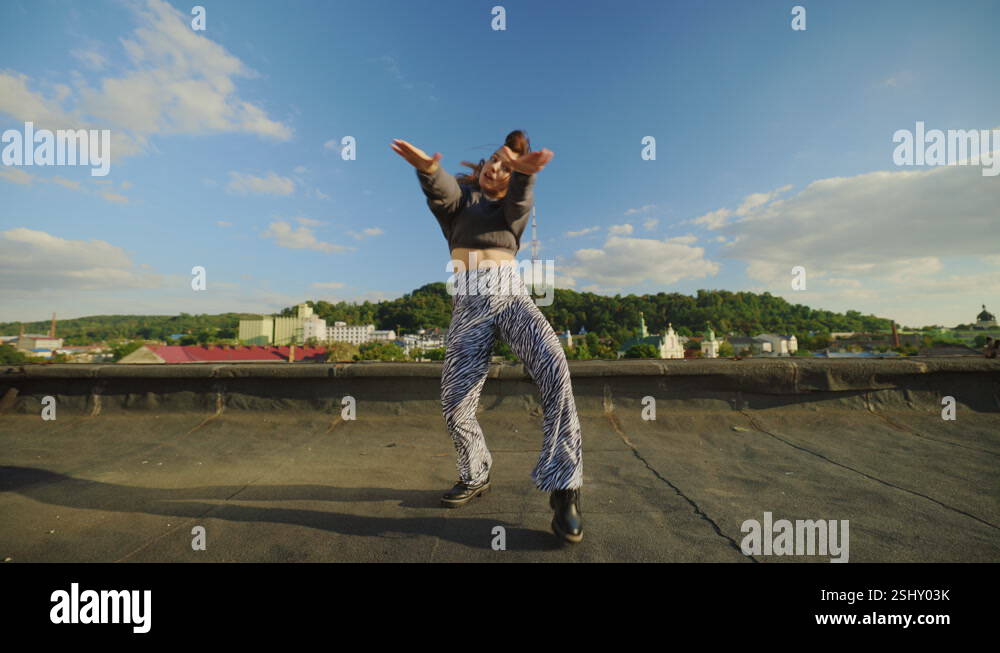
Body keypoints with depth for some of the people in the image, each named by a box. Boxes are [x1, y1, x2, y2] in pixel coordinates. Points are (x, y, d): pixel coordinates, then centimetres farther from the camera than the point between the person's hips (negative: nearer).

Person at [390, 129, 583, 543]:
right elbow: (440, 191, -9)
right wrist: (426, 167, -33)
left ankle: (563, 488, -18)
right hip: (470, 303, 0)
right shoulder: (462, 196, 17)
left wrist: (523, 171, -31)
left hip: (513, 296, 0)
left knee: (554, 367, -27)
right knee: (455, 402, -5)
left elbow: (520, 198, -7)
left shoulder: (514, 207, 19)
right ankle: (476, 477, 23)